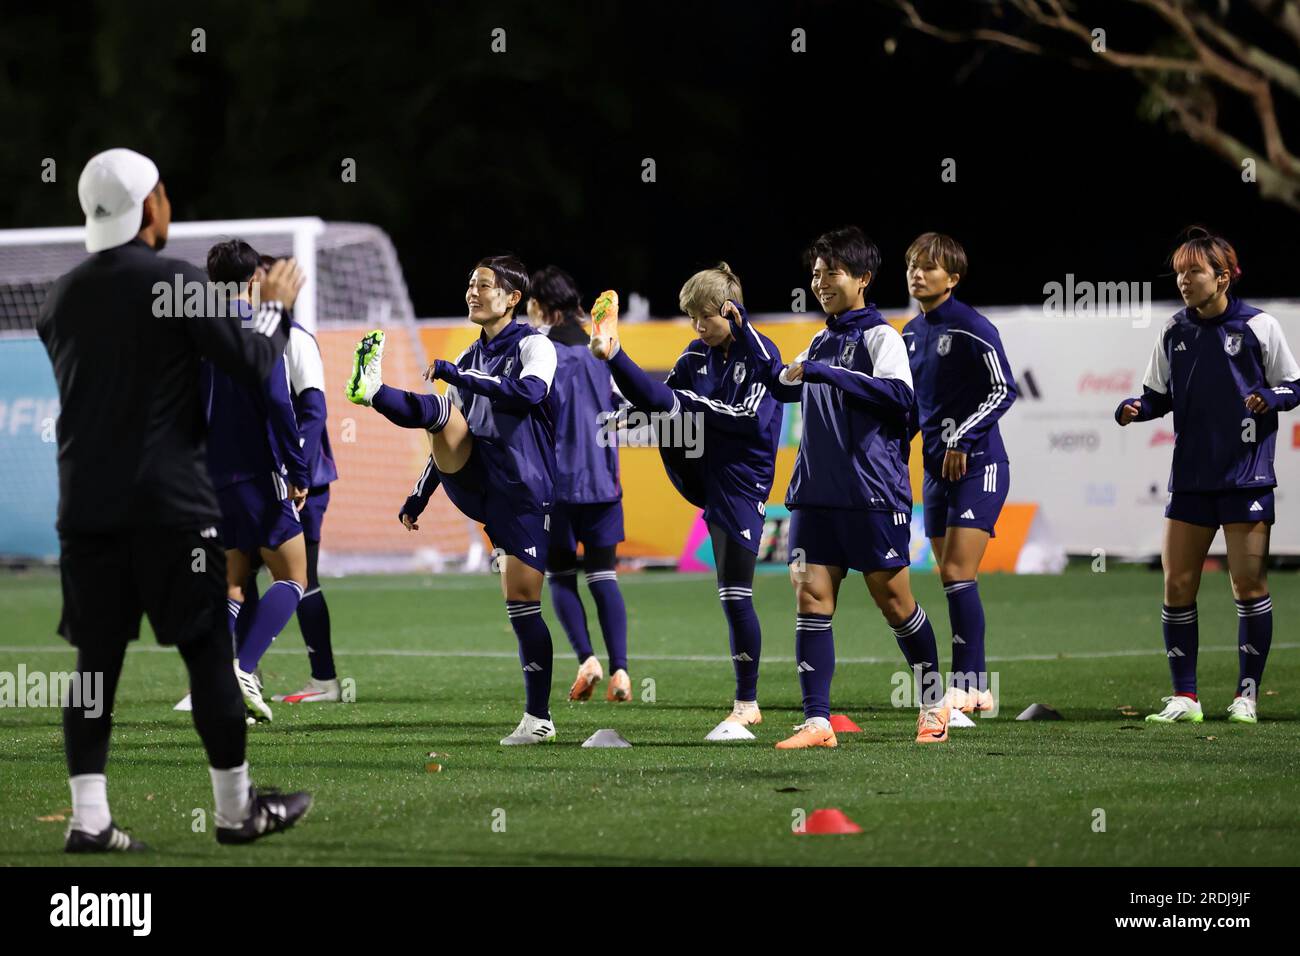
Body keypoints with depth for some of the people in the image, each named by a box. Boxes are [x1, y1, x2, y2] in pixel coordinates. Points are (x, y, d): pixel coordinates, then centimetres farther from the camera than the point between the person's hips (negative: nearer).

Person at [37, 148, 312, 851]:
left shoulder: (62, 300, 9)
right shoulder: (176, 284, -9)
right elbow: (251, 364, -9)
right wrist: (275, 306, 10)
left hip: (85, 503, 5)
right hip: (170, 502, -5)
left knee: (96, 658, 5)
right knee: (208, 652, 4)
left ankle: (88, 817, -2)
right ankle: (236, 809, 10)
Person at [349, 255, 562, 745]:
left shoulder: (533, 346, -2)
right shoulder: (471, 359, 18)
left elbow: (530, 392, -24)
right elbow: (451, 435, 25)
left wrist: (462, 377, -24)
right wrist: (419, 496, 22)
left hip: (523, 492, -6)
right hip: (472, 483, 6)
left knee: (522, 601, -7)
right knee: (438, 409, -18)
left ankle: (538, 717, -2)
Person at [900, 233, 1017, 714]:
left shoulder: (973, 329, -11)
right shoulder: (911, 334, 13)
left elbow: (1003, 391, -14)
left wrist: (961, 439, -19)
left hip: (977, 465, -8)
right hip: (937, 470, 8)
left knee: (957, 575, -14)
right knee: (951, 580, 7)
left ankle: (968, 684, -12)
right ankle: (975, 686, 12)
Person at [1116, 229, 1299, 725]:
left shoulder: (1259, 326, -4)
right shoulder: (1174, 332, 7)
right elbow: (1159, 396, 13)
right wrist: (1133, 409, -8)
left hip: (1247, 476, -4)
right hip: (1191, 475, 4)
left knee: (1248, 584, -3)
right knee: (1177, 585, 0)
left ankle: (1247, 693, 9)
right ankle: (1184, 696, 8)